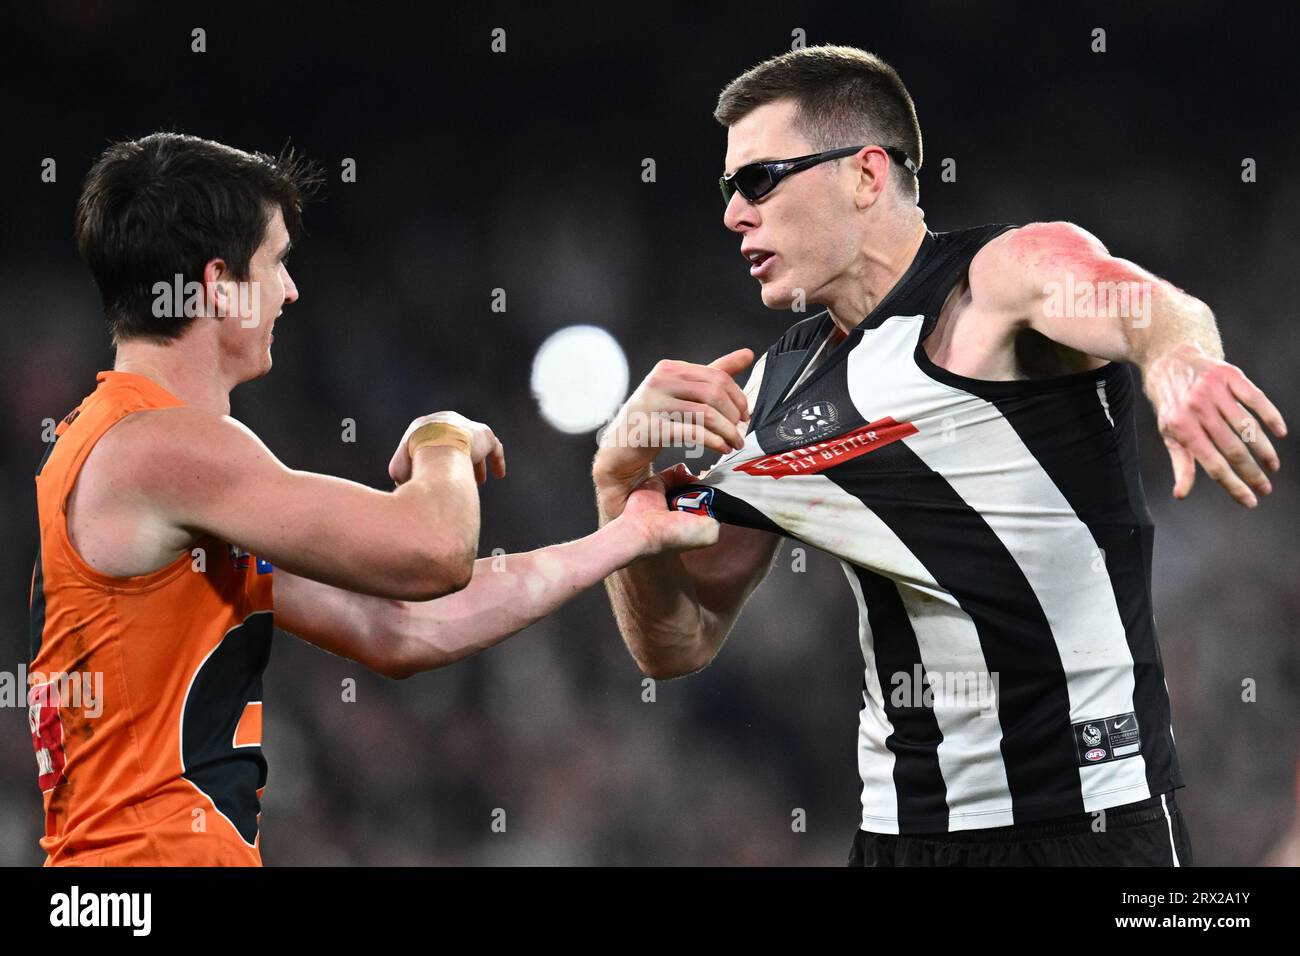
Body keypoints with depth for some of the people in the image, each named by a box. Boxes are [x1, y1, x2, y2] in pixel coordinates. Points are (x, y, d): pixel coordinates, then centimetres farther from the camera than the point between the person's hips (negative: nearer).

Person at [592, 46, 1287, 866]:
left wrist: (1180, 362, -54)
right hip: (902, 830, 6)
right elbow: (675, 646, 12)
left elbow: (1145, 307, -30)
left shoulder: (1008, 276, -7)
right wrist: (624, 477, -7)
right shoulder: (772, 394, 11)